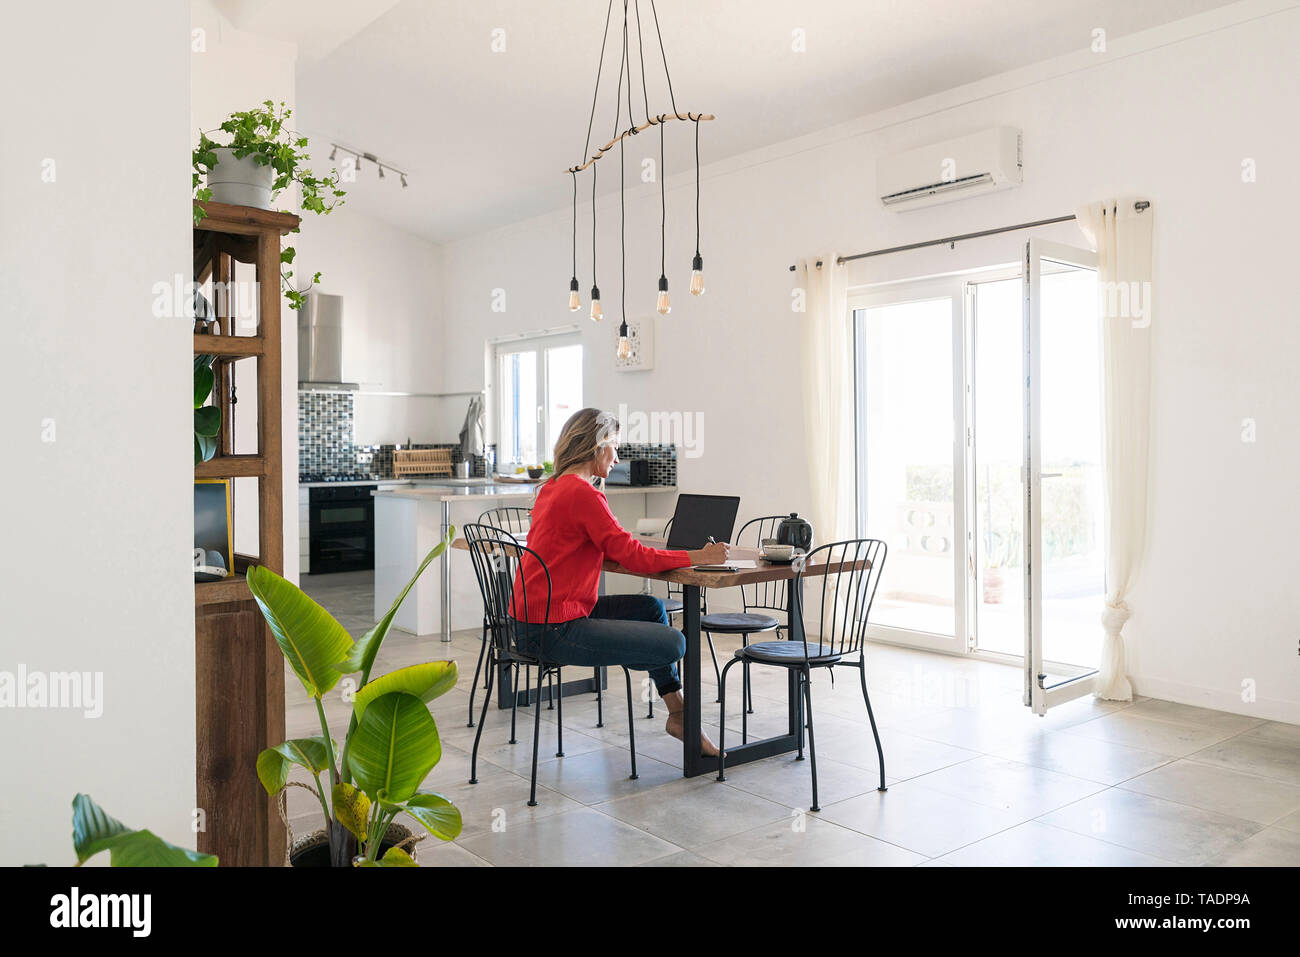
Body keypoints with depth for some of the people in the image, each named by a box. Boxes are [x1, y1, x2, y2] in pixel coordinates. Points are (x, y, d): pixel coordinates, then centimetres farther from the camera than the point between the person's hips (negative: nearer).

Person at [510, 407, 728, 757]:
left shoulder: (553, 487, 14)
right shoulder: (583, 492, -17)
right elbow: (634, 556, -18)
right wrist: (699, 557, -10)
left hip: (534, 617, 11)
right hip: (552, 630, -11)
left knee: (652, 608, 17)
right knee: (674, 642, -12)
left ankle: (677, 711, 17)